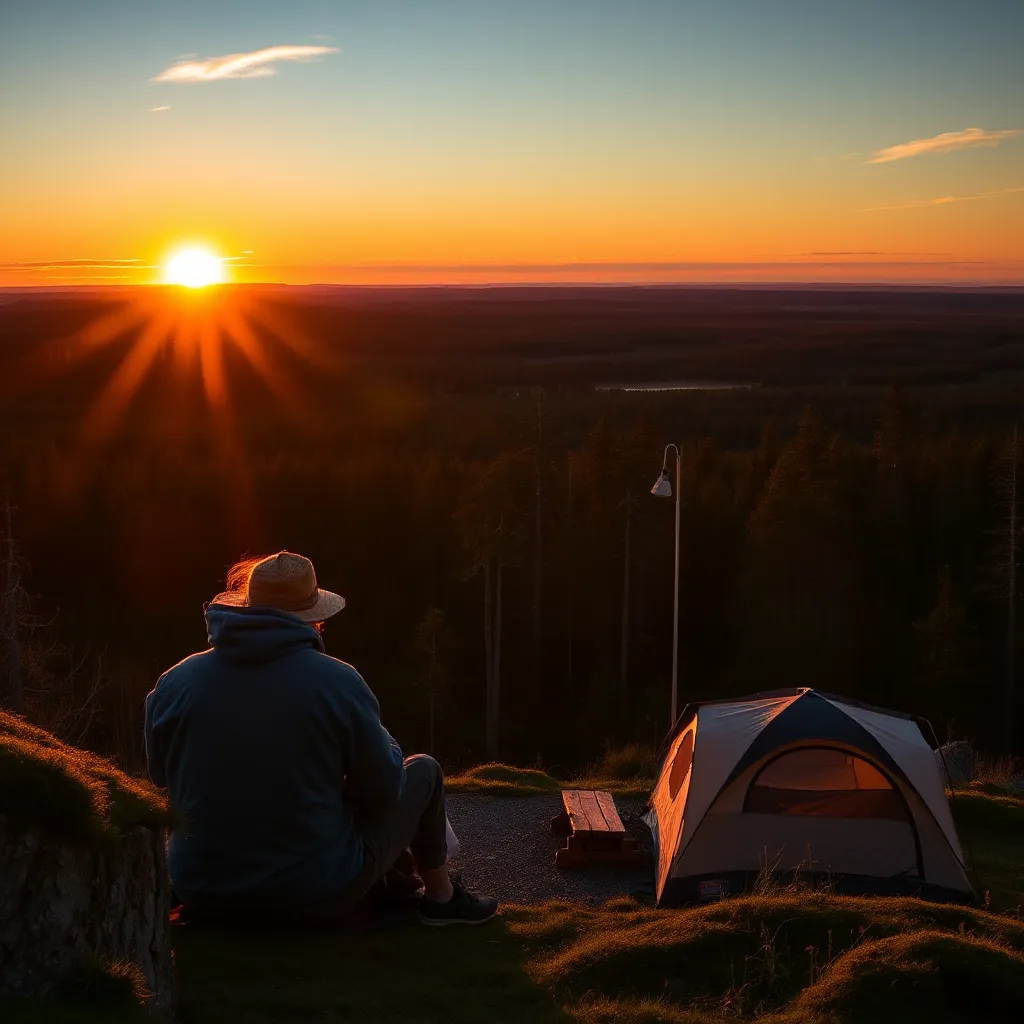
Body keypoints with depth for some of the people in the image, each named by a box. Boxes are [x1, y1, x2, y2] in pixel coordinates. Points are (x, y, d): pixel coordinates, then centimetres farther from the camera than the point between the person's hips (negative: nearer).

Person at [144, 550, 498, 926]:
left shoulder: (174, 684, -8)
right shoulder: (339, 683, -17)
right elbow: (382, 789, -6)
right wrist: (386, 746, 16)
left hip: (202, 898, 4)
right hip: (318, 898, -3)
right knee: (423, 770, 18)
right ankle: (442, 898, 36)